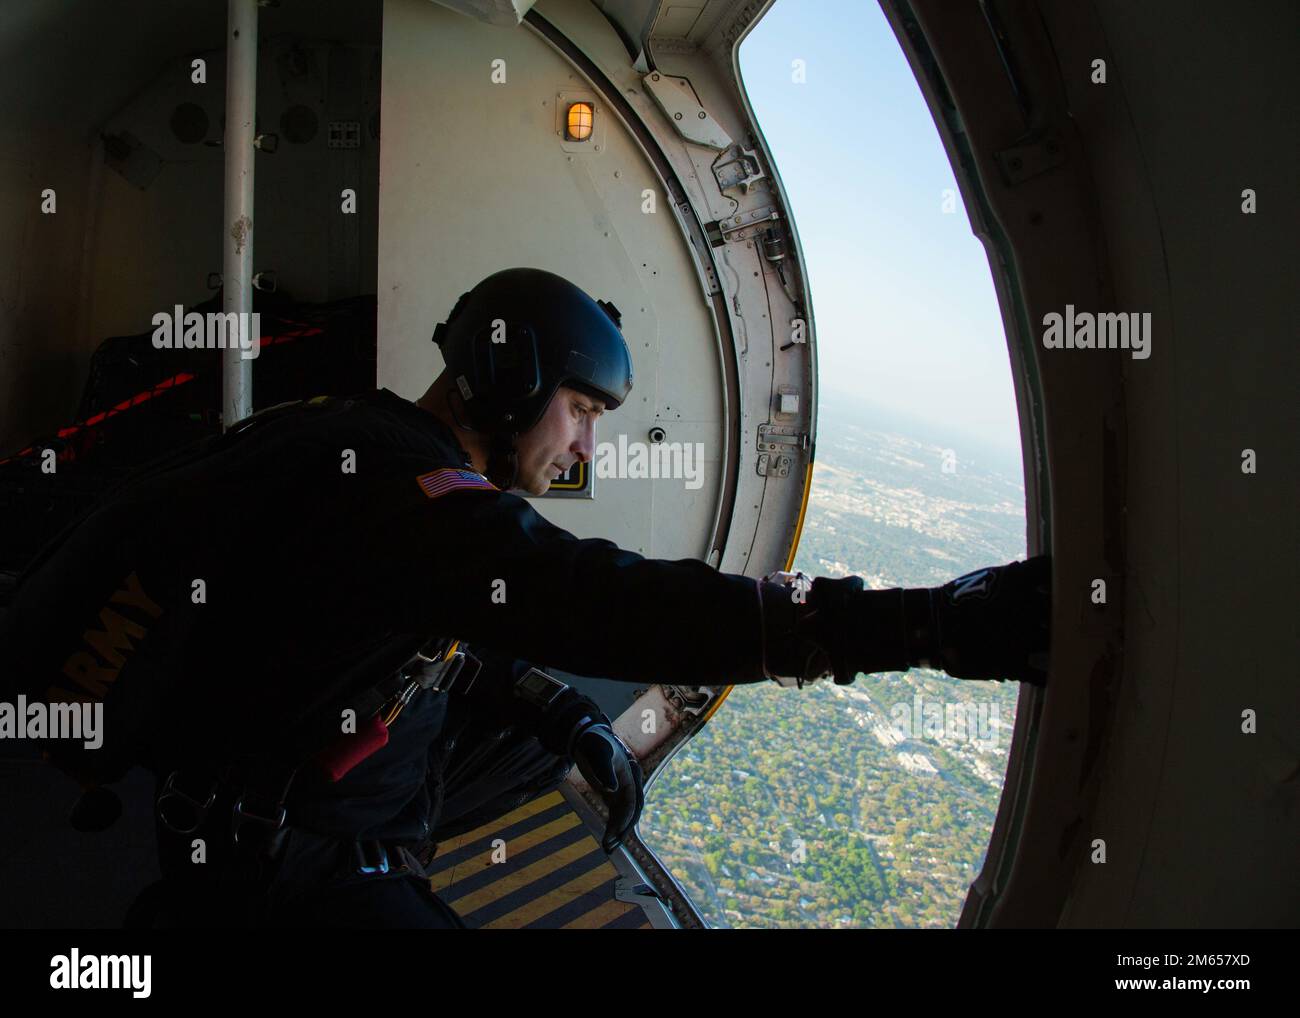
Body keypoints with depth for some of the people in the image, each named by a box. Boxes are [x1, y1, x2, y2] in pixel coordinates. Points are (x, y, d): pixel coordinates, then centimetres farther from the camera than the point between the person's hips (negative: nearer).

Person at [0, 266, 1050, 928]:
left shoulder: (375, 440, 2)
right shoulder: (392, 482, -31)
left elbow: (452, 637, 13)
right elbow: (603, 602, -44)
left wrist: (555, 704, -3)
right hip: (276, 865, -9)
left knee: (553, 738, 14)